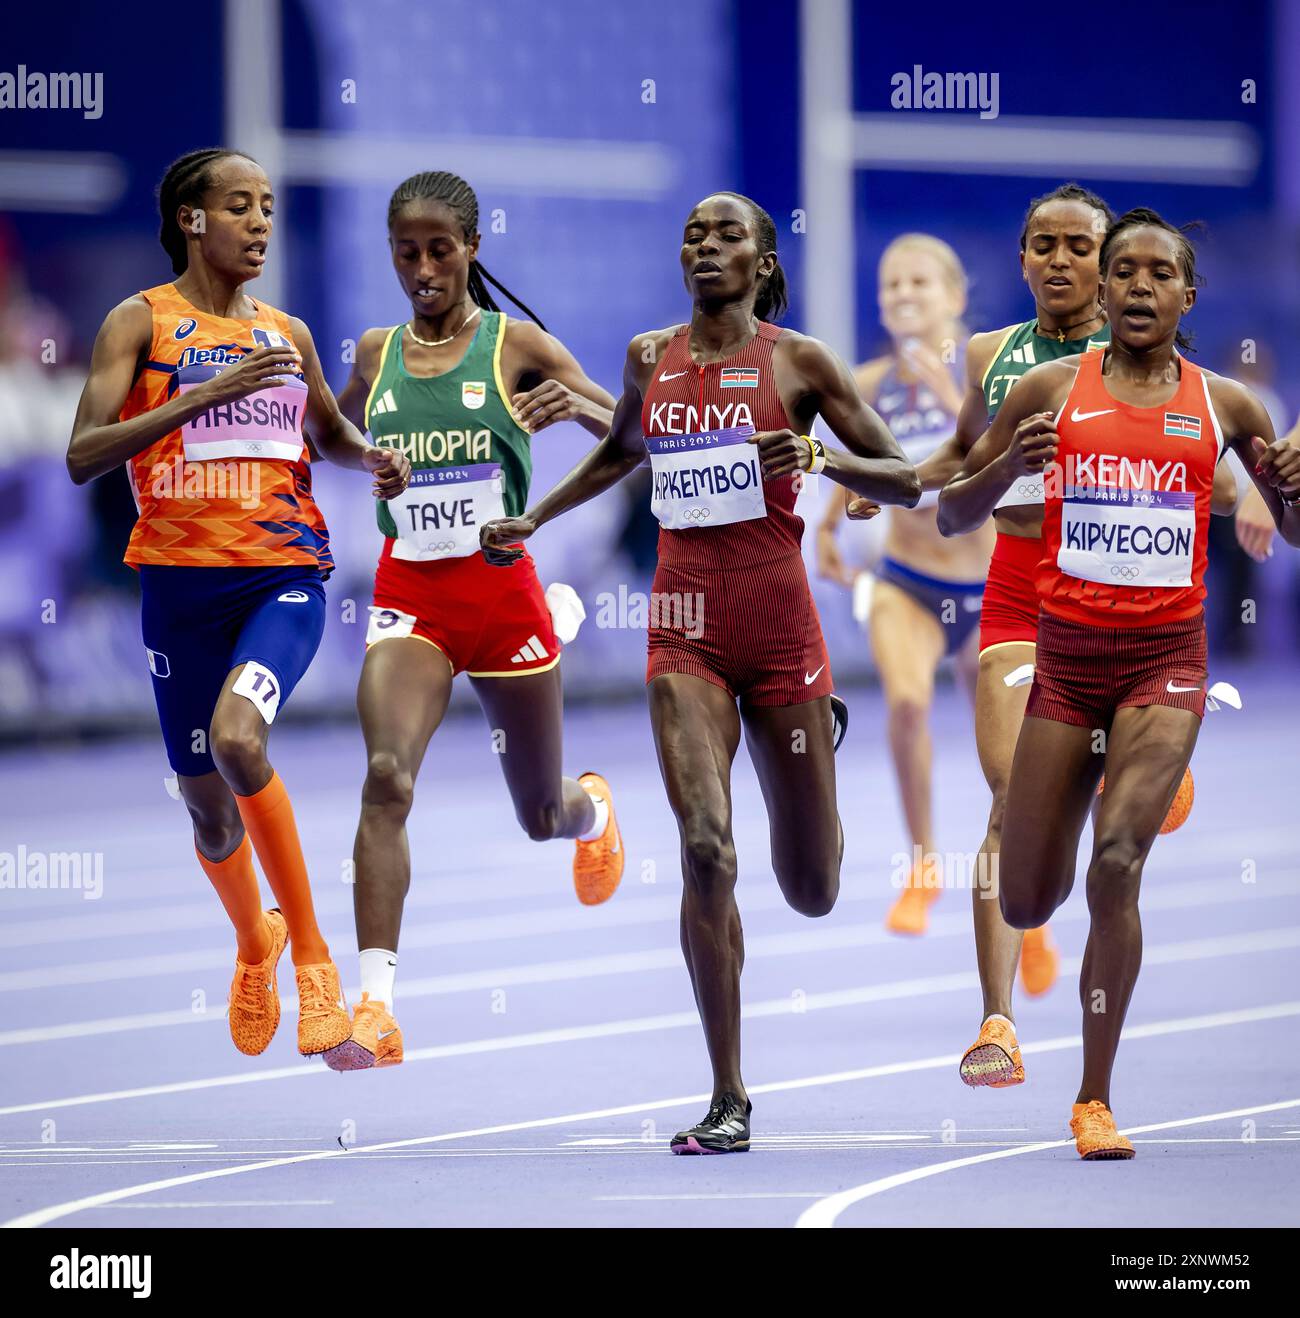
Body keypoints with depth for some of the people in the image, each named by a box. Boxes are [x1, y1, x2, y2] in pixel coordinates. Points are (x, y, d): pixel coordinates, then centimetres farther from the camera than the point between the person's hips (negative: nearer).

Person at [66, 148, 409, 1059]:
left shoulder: (286, 332, 12)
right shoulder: (141, 321, -1)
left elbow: (330, 431, 30)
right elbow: (84, 456, -12)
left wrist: (375, 459, 7)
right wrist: (206, 395, -21)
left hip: (285, 572, 0)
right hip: (181, 576, 0)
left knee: (237, 735, -28)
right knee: (207, 803, 9)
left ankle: (311, 952, -15)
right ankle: (254, 944, 40)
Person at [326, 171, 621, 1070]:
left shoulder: (515, 345, -4)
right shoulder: (376, 355, 6)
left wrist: (576, 405, -25)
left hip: (502, 591, -1)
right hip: (410, 599, 1)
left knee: (543, 819, 15)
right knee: (387, 777, -24)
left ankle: (590, 807, 55)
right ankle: (376, 1008, -30)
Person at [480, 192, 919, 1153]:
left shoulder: (800, 362, -1)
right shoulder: (651, 358, 8)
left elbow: (908, 483, 0)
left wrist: (824, 459, -17)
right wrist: (533, 520, 20)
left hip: (782, 630, -1)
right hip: (687, 632, 1)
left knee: (812, 893, 10)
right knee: (705, 849, -19)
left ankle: (821, 730, 49)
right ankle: (729, 1101, -12)